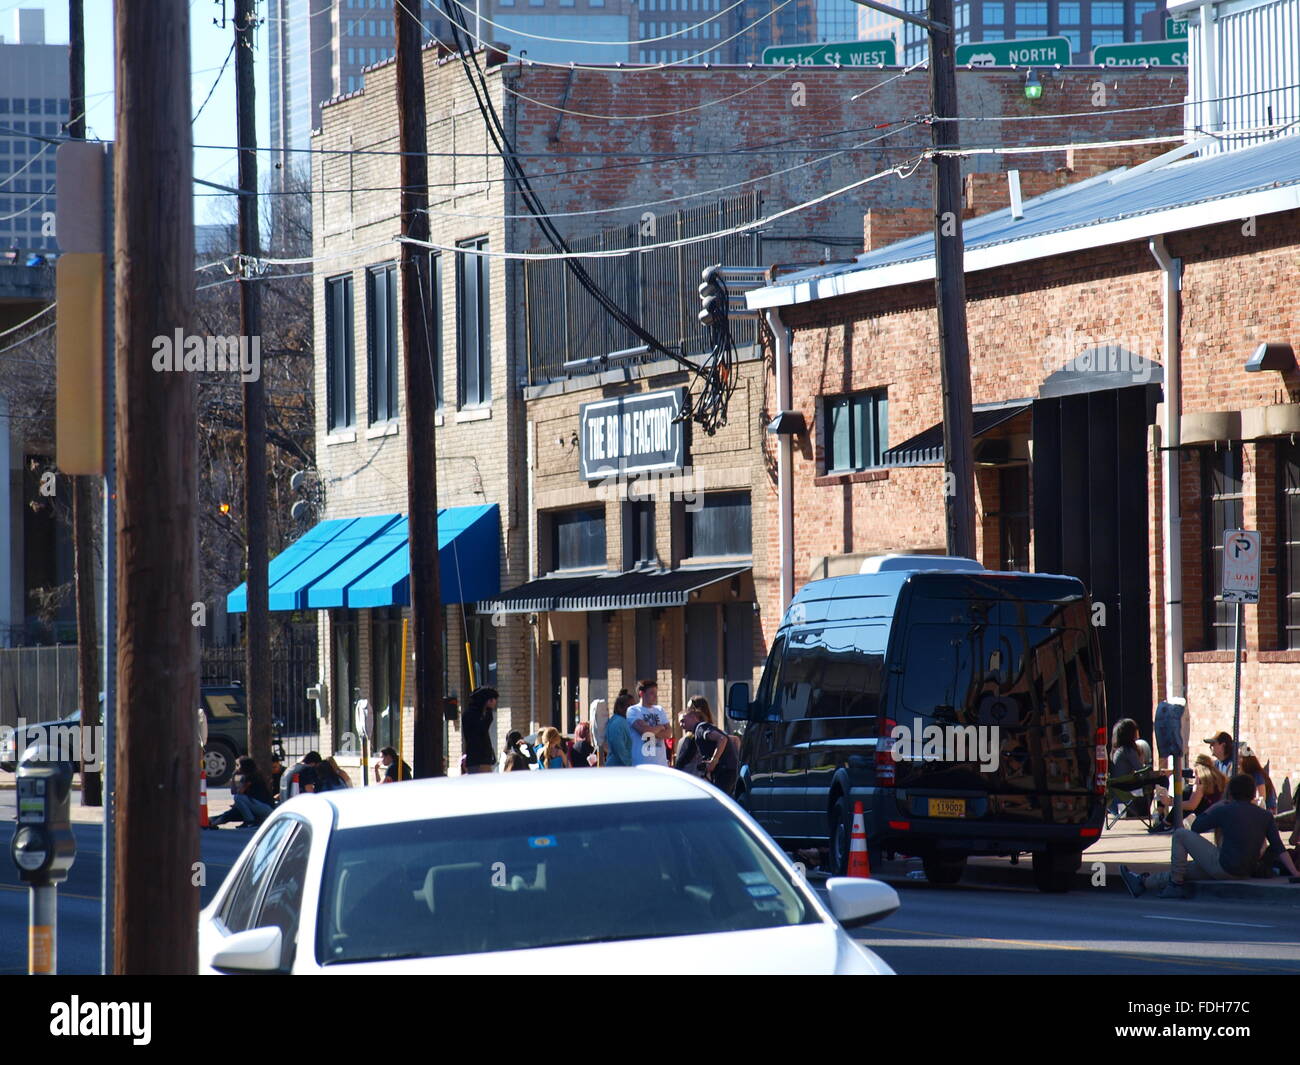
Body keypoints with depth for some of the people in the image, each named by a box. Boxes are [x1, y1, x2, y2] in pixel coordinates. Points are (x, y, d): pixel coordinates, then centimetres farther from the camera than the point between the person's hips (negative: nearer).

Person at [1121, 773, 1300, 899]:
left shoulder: (1225, 811, -5)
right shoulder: (1265, 816, 7)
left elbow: (1196, 827, 8)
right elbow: (1279, 848, -1)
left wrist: (1214, 807, 21)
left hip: (1223, 867, -7)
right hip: (1246, 873, 7)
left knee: (1181, 835, 7)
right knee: (1189, 869, 25)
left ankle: (1175, 884, 9)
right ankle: (1144, 883, 36)